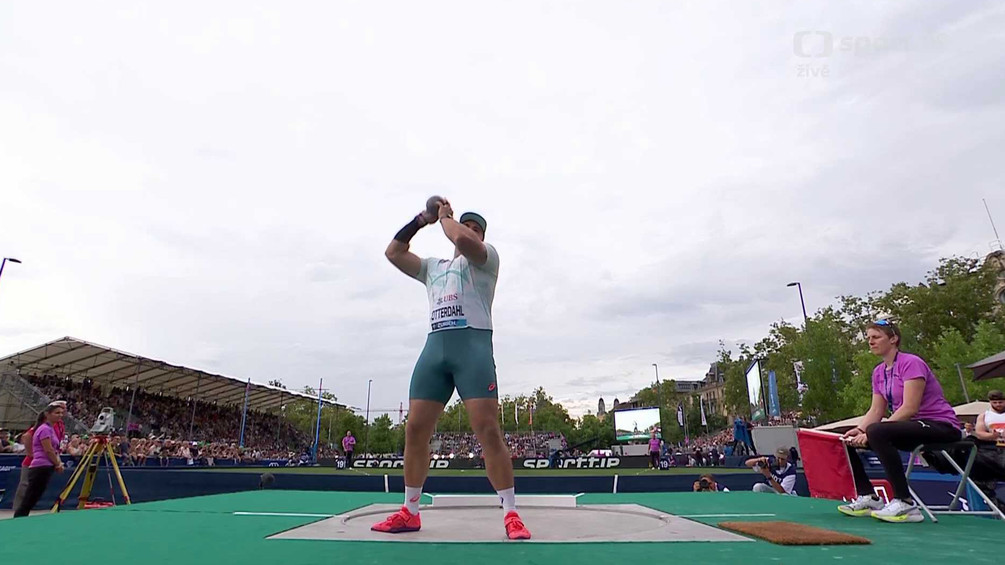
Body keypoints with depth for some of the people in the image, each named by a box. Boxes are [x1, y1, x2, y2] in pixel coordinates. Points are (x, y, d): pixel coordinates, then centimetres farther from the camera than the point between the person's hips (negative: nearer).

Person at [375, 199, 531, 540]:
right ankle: (409, 513, 16)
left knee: (488, 429, -12)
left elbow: (462, 239, -10)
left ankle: (511, 514, -2)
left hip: (473, 346, -5)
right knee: (415, 430, 2)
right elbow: (393, 252, 28)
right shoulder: (432, 267, 30)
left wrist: (445, 216, 11)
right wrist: (422, 220, 23)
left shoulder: (486, 257, 11)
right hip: (434, 348, 5)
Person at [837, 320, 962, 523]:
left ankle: (905, 504, -28)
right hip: (912, 427, 9)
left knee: (877, 432, -34)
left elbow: (910, 408, -24)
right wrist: (859, 430, -15)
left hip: (942, 426, -8)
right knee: (848, 440, -2)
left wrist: (869, 432, -29)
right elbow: (876, 411, 5)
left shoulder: (911, 363, -14)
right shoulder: (878, 371, 10)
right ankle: (868, 498, 2)